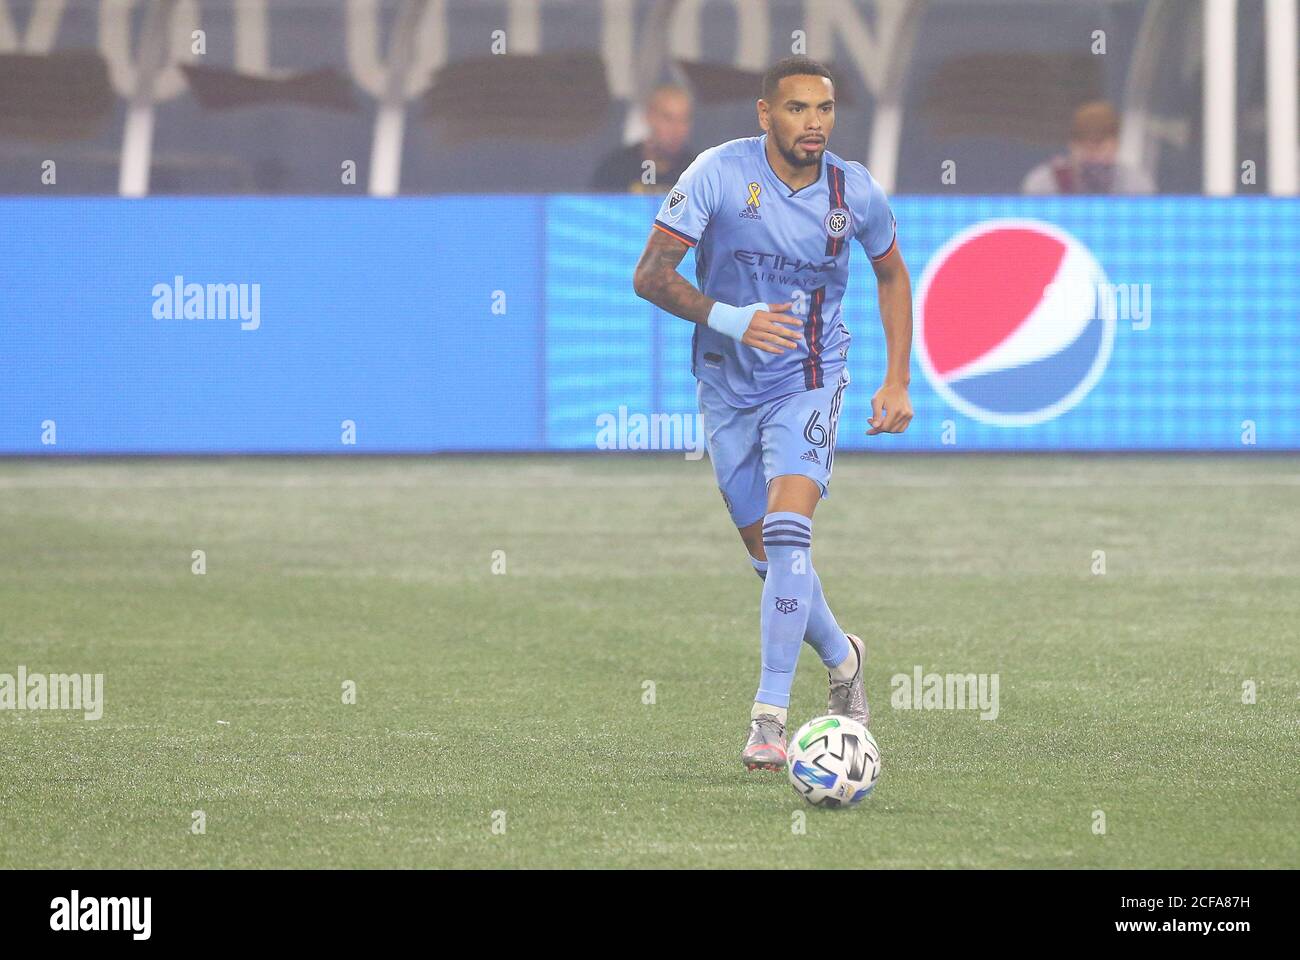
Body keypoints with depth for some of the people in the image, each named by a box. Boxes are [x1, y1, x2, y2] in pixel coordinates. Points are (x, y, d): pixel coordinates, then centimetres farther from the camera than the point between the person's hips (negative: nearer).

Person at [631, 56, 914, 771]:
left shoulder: (854, 191, -6)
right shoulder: (720, 173, -14)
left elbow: (892, 275, 13)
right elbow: (650, 275, -16)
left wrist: (896, 382, 7)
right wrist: (730, 318, -32)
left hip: (808, 379, -1)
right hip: (727, 388, 1)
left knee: (787, 532, -21)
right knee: (769, 555, 8)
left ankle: (769, 716, -21)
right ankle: (843, 660, 37)